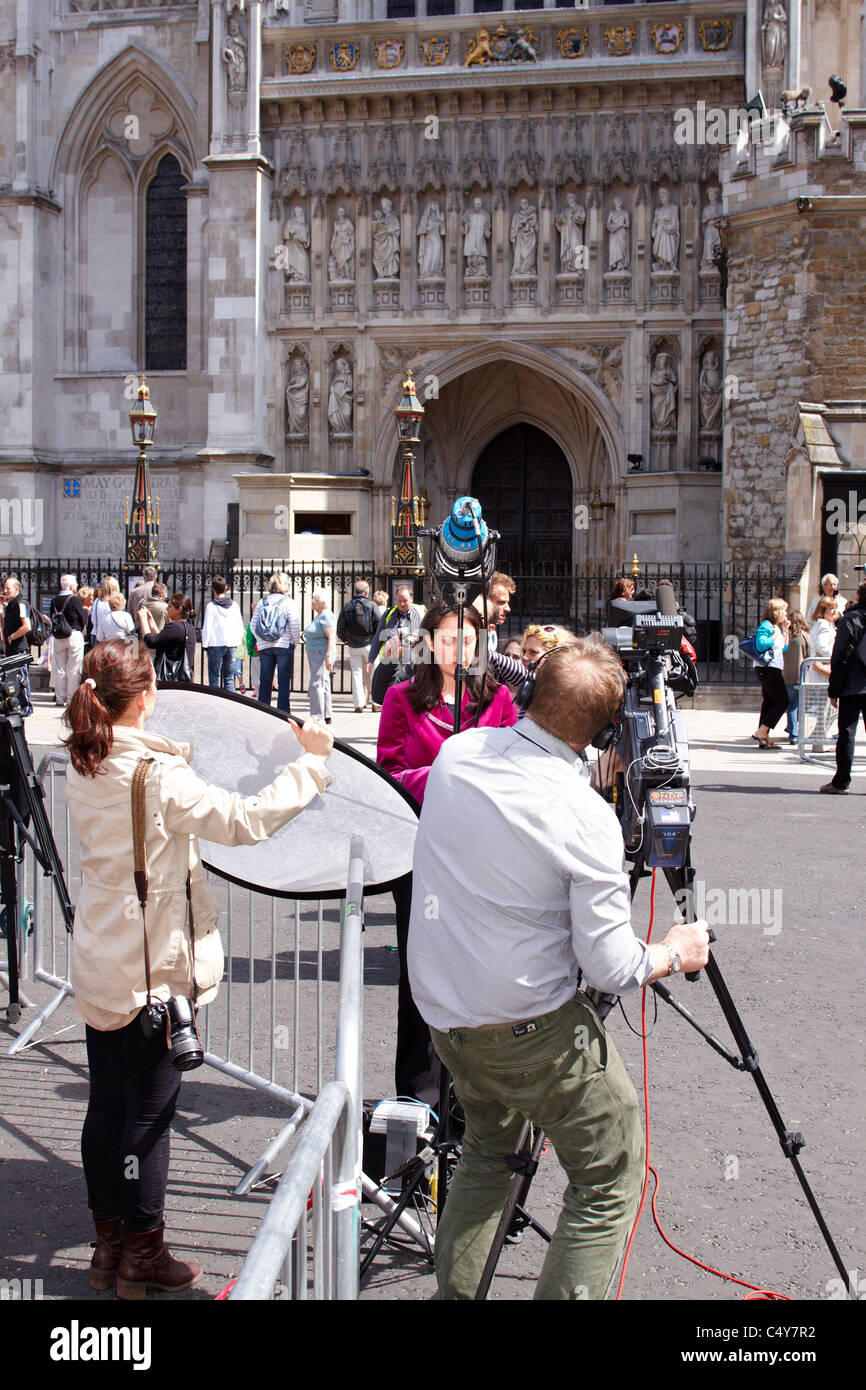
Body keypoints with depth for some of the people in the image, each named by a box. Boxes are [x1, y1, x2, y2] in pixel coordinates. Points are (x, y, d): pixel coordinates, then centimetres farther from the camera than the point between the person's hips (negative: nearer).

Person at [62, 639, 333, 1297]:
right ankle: (142, 1257, 15)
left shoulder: (83, 770, 2)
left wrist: (179, 755, 26)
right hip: (155, 967, -7)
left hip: (99, 965, 8)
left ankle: (109, 1244, 27)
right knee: (150, 1113, 4)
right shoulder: (159, 775, -21)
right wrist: (312, 761, -14)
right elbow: (245, 820, -21)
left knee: (107, 1105, 15)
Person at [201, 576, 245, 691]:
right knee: (229, 679, 8)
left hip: (216, 645, -4)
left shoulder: (211, 606, -7)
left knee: (214, 679, 0)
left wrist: (205, 645, 2)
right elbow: (241, 627, 8)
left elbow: (207, 628, -7)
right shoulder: (234, 605, 5)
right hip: (231, 645, 4)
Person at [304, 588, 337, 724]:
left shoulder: (326, 617, -15)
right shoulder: (318, 616, 17)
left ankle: (317, 717, -13)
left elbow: (331, 638, -22)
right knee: (323, 685, 12)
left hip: (322, 655, -11)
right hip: (315, 655, 11)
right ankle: (326, 717, 16)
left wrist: (328, 657, -26)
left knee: (316, 685, -13)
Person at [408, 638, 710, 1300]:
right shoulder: (586, 818, -23)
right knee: (610, 1174, 10)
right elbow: (612, 967, -17)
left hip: (442, 1009, 7)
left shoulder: (456, 754, -6)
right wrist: (675, 952, 3)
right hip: (532, 1030, -7)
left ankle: (453, 1293, 30)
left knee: (488, 1145, 28)